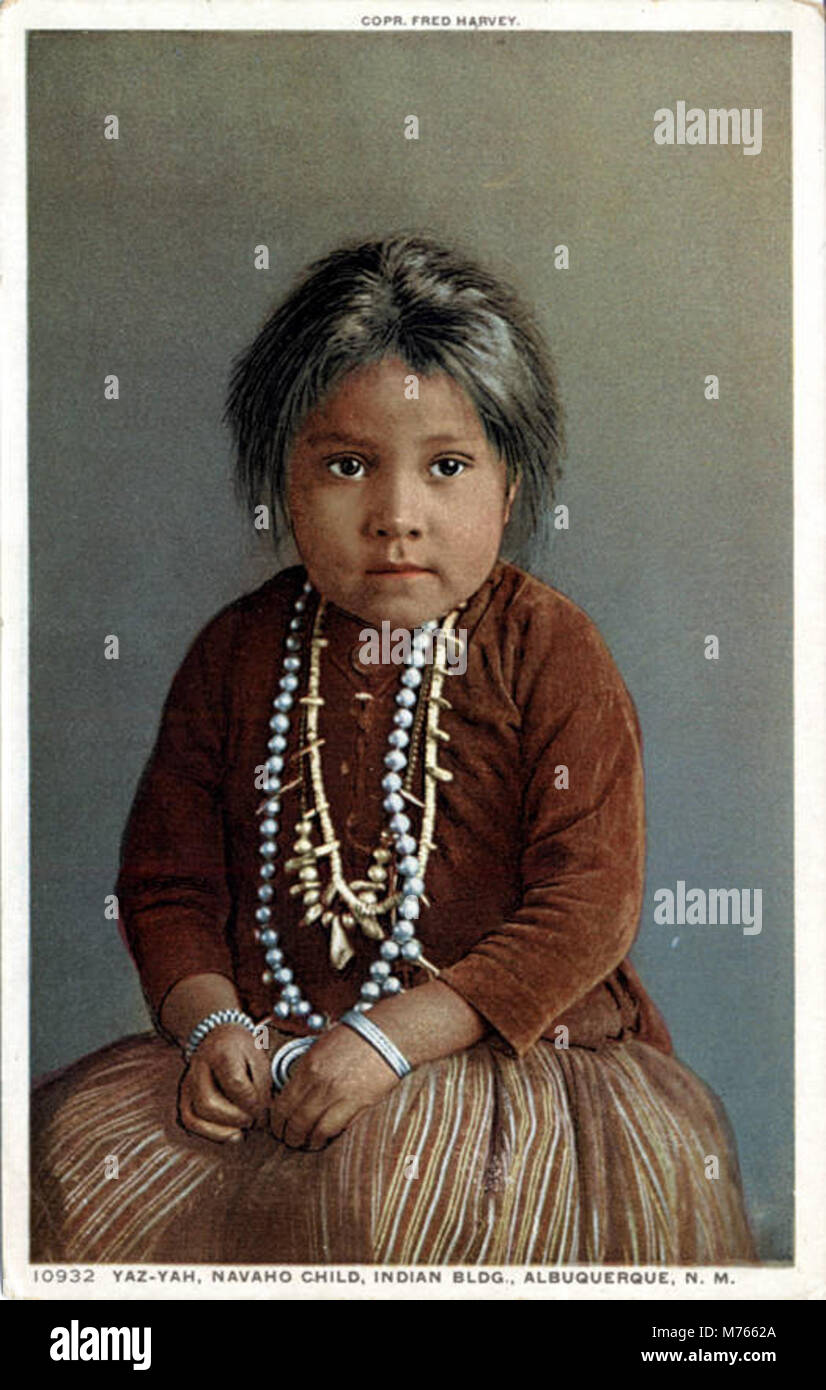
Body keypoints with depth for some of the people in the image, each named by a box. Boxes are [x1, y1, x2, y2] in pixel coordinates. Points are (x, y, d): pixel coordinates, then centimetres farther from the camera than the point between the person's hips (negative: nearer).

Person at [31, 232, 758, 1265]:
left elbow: (591, 901, -11)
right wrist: (209, 1022, -10)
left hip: (503, 1044, -4)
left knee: (392, 1190, -34)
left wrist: (392, 1037, -18)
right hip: (269, 1052, 4)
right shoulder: (237, 653, 5)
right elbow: (169, 875, 10)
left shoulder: (548, 650, -6)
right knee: (74, 1151, -16)